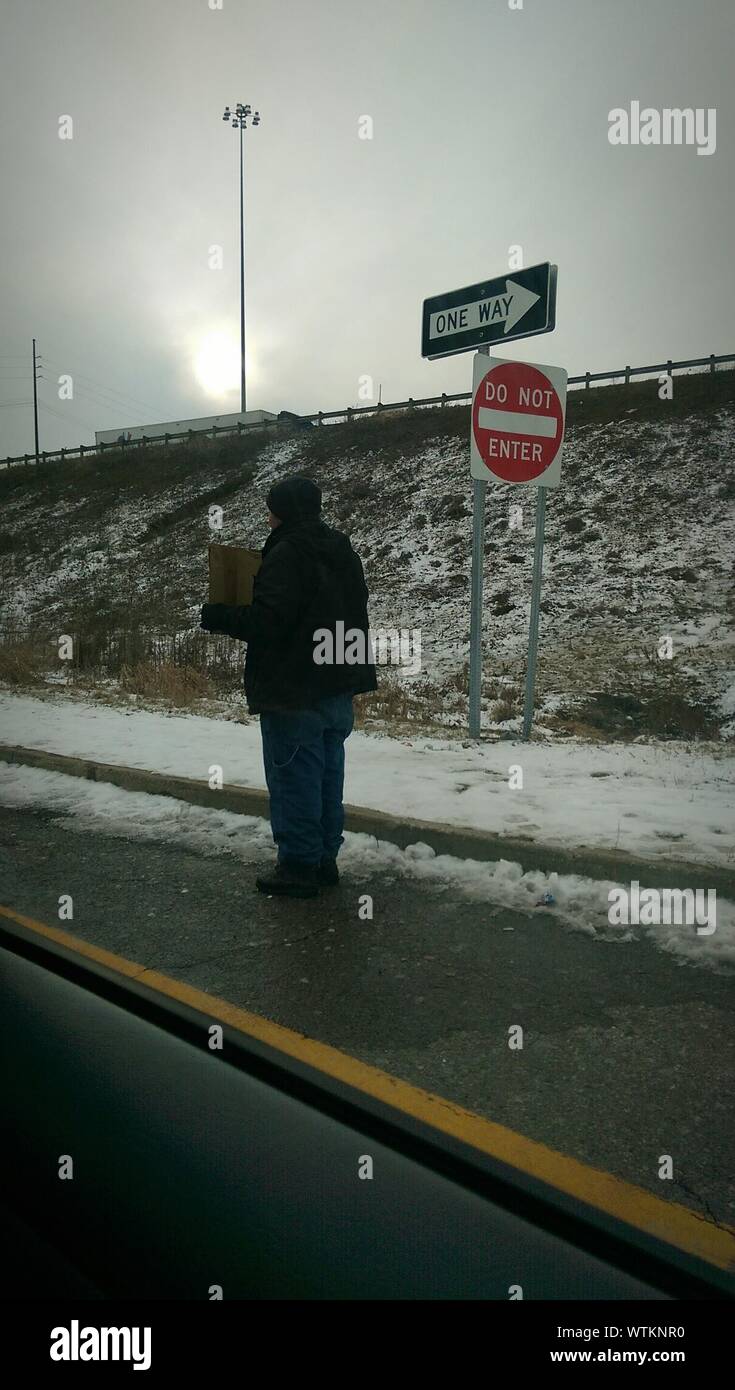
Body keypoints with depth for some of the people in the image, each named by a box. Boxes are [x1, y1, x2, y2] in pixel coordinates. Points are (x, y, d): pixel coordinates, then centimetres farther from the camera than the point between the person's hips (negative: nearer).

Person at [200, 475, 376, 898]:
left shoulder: (287, 554, -17)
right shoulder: (344, 551, 12)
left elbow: (267, 622, -22)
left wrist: (218, 617, -7)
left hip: (294, 692, -9)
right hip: (339, 688, 9)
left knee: (294, 779, 1)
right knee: (328, 776, 15)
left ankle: (299, 866, 9)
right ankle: (325, 857, 24)